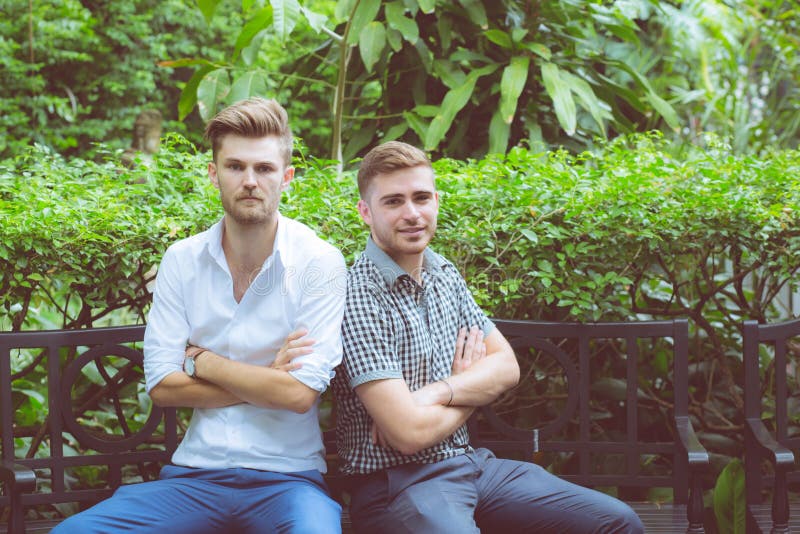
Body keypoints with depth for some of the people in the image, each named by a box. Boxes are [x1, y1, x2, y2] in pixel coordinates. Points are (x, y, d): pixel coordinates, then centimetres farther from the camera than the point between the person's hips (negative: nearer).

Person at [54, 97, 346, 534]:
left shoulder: (320, 263, -6)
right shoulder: (182, 260, 5)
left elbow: (300, 393, -14)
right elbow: (162, 387, 0)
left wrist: (203, 362, -4)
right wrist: (267, 381, -8)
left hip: (288, 477, -3)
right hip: (195, 474, 4)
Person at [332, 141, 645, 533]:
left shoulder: (445, 276, 11)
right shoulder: (358, 297, -15)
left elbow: (507, 367, 8)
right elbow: (410, 434, -20)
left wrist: (438, 393, -12)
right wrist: (470, 387, 1)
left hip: (471, 464, 8)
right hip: (395, 482, -8)